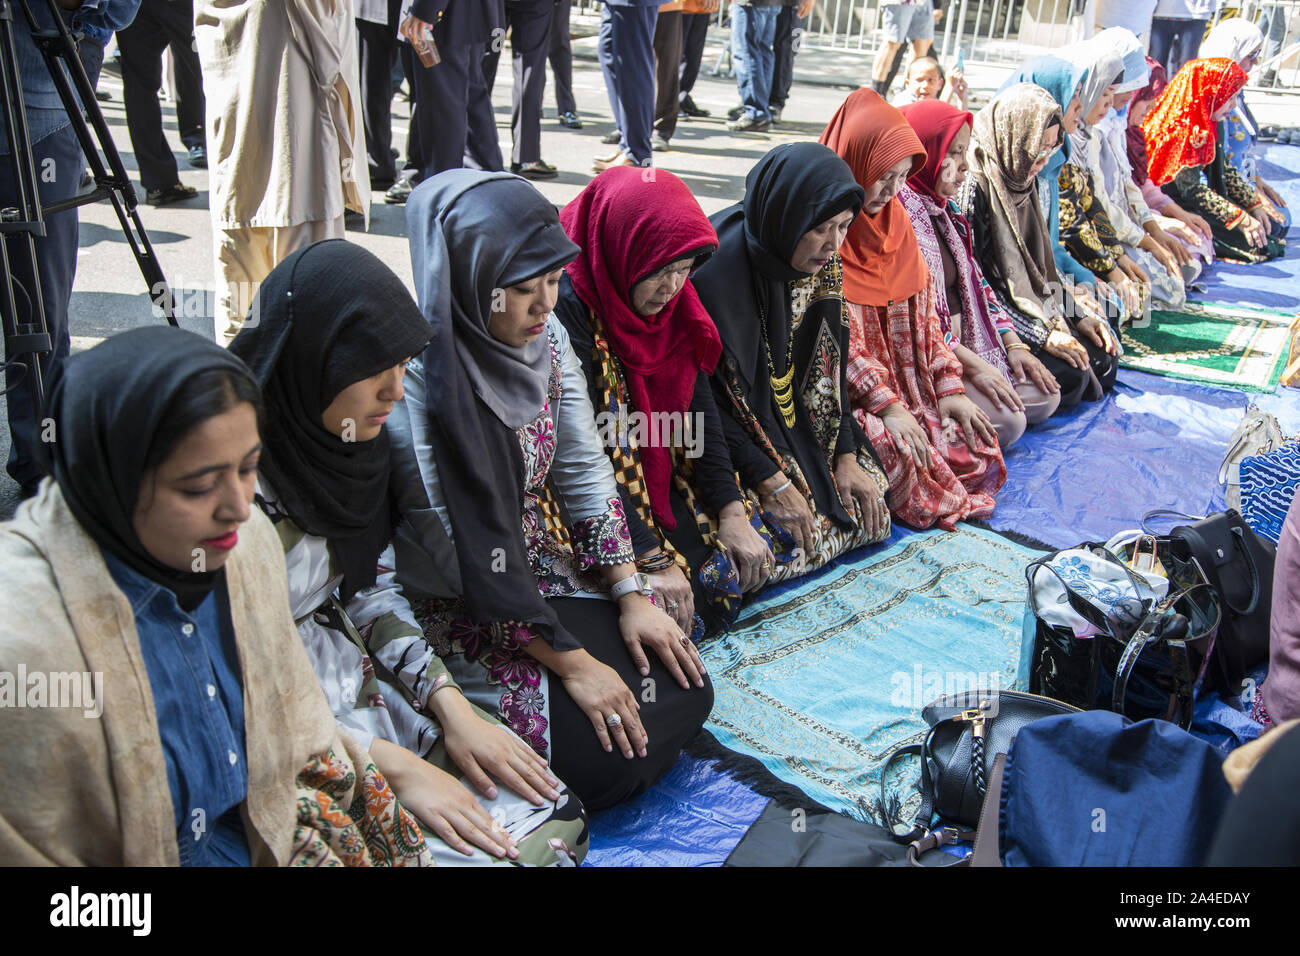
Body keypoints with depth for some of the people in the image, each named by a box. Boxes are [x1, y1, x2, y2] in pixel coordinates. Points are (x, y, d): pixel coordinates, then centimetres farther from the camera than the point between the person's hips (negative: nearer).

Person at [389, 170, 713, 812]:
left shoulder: (547, 338, -4)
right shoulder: (416, 381, -27)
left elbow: (585, 470, 3)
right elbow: (468, 555, -23)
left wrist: (632, 596, -2)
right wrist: (573, 663, -19)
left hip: (545, 568, 7)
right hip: (456, 609, -7)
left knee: (687, 690, -2)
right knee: (606, 760, -16)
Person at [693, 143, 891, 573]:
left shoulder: (821, 264, -5)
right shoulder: (716, 271, -28)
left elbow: (827, 365, 4)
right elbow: (702, 397, -23)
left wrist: (846, 456, -3)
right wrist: (770, 481, -22)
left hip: (791, 421, 7)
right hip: (725, 441, -7)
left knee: (871, 512, 1)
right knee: (790, 541, -20)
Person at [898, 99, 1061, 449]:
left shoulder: (944, 209, 13)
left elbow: (974, 280, 16)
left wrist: (1012, 344, 4)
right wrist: (971, 365, -21)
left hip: (963, 339, 10)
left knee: (1045, 398, 5)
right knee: (1006, 421, -21)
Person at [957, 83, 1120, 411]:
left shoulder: (1022, 181, 8)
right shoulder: (974, 188, -20)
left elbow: (1039, 265, 16)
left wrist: (1075, 315, 6)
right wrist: (1041, 335, -21)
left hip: (1033, 308, 9)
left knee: (1104, 365, 1)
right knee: (1070, 377, -21)